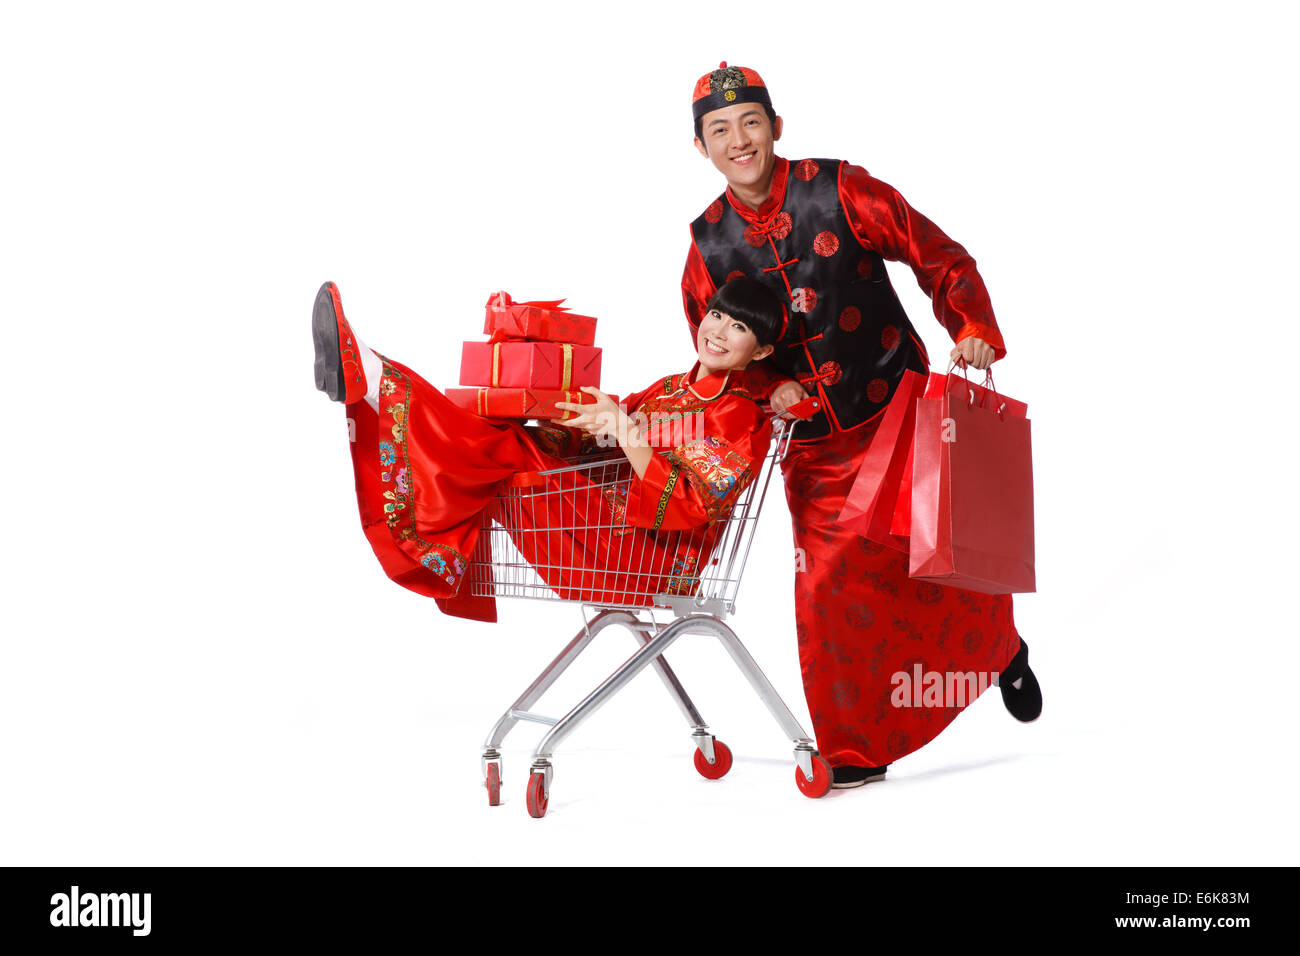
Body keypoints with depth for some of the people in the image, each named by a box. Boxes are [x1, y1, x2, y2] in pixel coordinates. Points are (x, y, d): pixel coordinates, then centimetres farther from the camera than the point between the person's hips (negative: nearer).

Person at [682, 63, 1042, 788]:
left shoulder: (840, 192, -8)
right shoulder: (708, 246, 1)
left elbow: (941, 258, -3)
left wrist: (973, 327, -19)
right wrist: (769, 388, -10)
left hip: (902, 411, -2)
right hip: (816, 444, 2)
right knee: (830, 588, -3)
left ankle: (1002, 652, 35)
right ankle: (856, 750, 15)